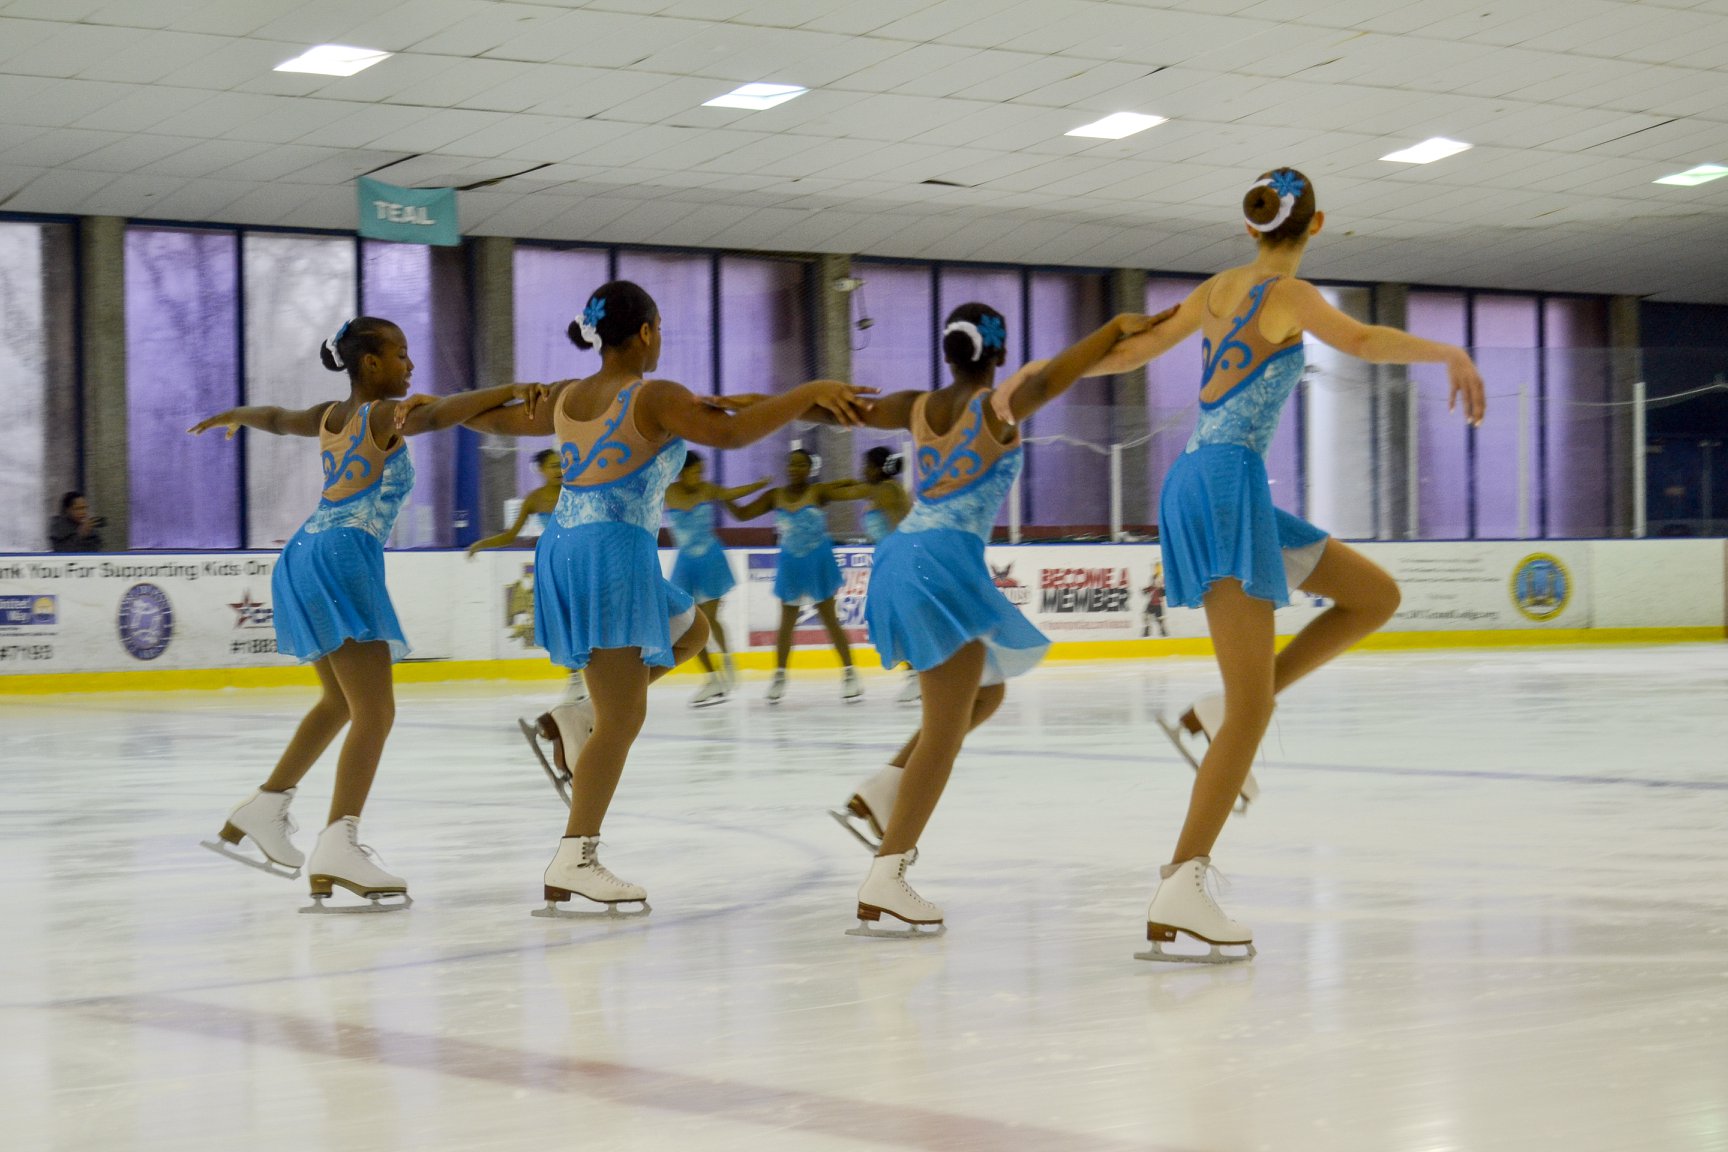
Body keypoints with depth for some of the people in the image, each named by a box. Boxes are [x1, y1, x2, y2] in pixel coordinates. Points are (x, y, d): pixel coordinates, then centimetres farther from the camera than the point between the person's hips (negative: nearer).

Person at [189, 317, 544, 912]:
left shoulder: (330, 416, 18)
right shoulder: (383, 415, -5)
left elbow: (276, 416, 37)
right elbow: (435, 413, -26)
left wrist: (231, 416, 58)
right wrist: (510, 391, -33)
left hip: (304, 557, 10)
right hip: (343, 557, -10)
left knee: (342, 700, 25)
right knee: (375, 713, -14)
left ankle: (265, 806, 32)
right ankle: (338, 848, -26)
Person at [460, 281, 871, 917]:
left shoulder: (565, 399, 13)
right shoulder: (655, 398, -9)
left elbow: (493, 417, 27)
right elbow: (729, 431, -22)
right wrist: (808, 392, -17)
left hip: (562, 548, 9)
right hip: (615, 553, -9)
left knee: (688, 629, 27)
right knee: (624, 717, -6)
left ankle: (578, 719, 13)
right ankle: (574, 861, -10)